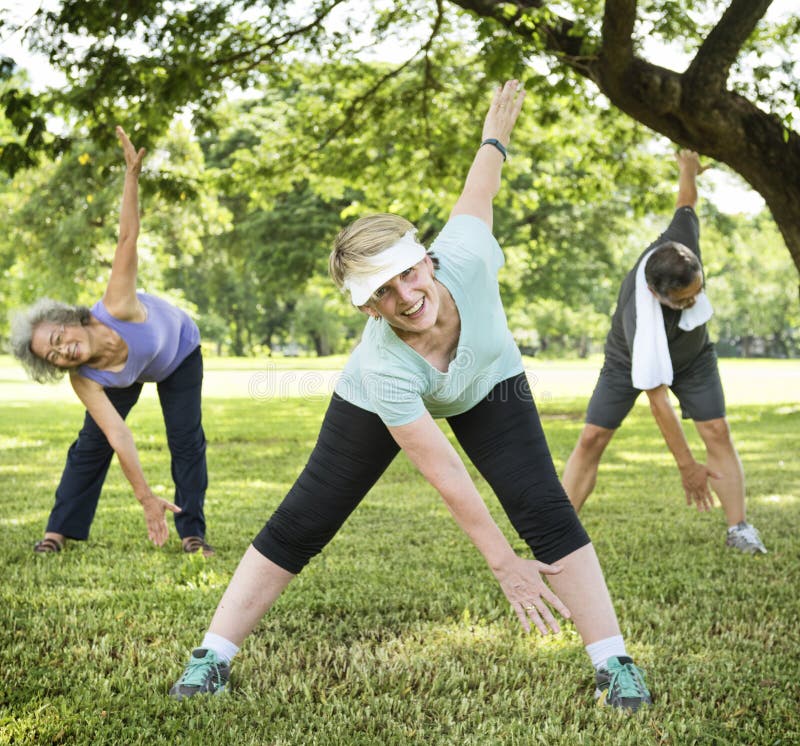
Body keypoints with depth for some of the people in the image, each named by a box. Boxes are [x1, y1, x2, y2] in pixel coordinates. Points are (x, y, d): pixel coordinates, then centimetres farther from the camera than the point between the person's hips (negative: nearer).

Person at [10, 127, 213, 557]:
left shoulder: (116, 308, -43)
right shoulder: (83, 380, -34)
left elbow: (128, 238, -44)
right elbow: (119, 437, -37)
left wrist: (131, 175, -51)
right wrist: (145, 497, -42)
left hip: (179, 351, -2)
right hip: (129, 375, 2)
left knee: (186, 440, -8)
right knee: (92, 442, -2)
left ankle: (192, 534, -1)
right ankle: (59, 531, 8)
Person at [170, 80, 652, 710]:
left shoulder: (465, 257, -39)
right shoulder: (383, 366, -42)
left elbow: (477, 194, -16)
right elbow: (445, 474, -36)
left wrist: (497, 133, 6)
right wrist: (504, 564, -30)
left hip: (488, 384, 3)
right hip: (382, 405, -2)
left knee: (546, 510, -13)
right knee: (300, 524, -4)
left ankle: (615, 665, -5)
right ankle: (212, 657, 7)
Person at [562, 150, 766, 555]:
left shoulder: (679, 244, -35)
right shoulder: (640, 320, -44)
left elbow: (686, 203, -11)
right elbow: (657, 399, -38)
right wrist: (688, 466, -36)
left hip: (692, 354, 4)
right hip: (631, 361, -4)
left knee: (717, 430, -10)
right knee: (592, 438, -12)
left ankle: (739, 529, -6)